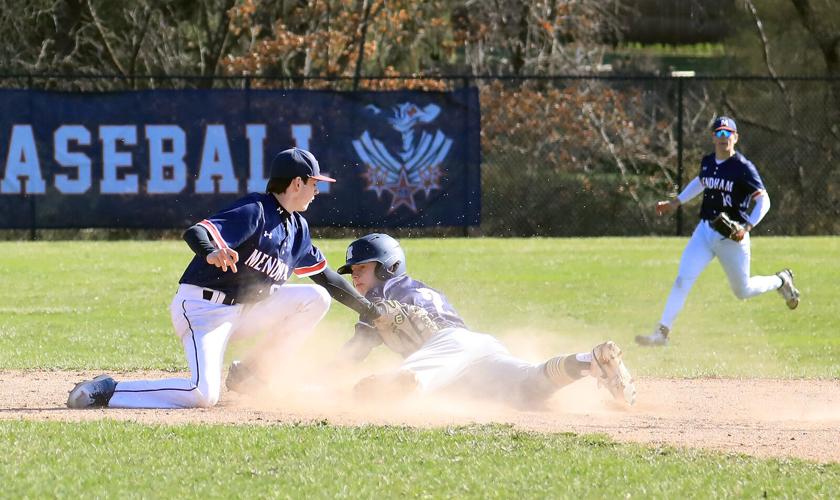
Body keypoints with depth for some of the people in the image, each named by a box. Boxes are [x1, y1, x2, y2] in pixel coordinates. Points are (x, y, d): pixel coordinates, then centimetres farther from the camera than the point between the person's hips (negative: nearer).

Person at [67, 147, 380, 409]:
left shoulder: (297, 227, 13)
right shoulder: (254, 210, -15)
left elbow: (326, 276, 25)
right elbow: (195, 233, -28)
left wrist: (369, 310, 26)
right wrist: (212, 254, -51)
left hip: (245, 310, 9)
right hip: (203, 306, -9)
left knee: (316, 298, -1)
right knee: (204, 394, -28)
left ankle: (248, 376, 5)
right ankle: (105, 391, -14)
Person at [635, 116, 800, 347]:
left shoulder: (743, 168, -13)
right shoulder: (707, 163, 6)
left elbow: (763, 200, -16)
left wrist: (747, 228, -28)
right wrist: (676, 202, 26)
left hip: (732, 235, -5)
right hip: (705, 231, 5)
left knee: (742, 290, 9)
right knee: (682, 279, -11)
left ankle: (781, 281, 38)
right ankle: (662, 332, -11)